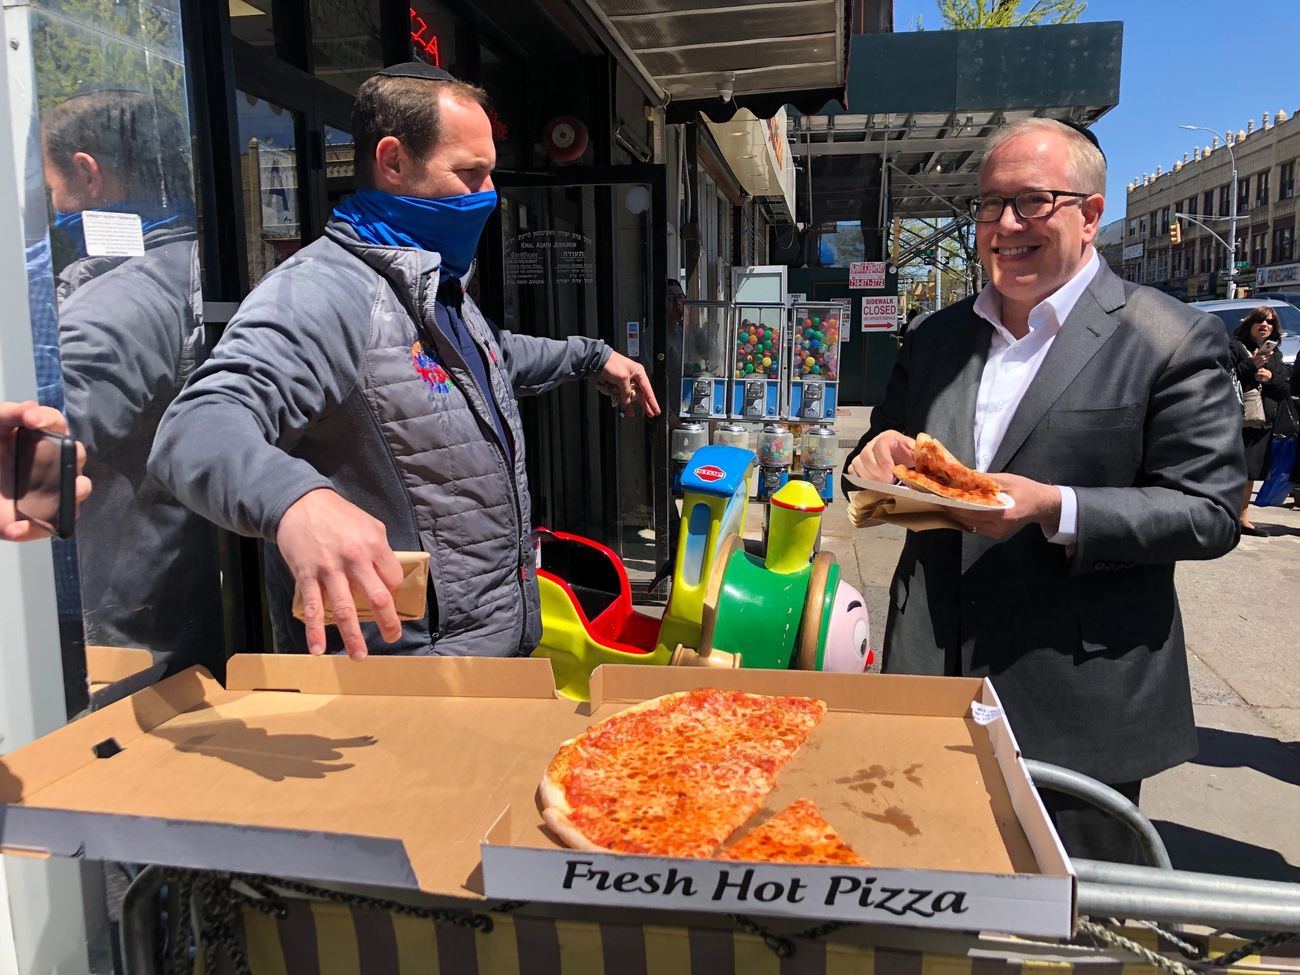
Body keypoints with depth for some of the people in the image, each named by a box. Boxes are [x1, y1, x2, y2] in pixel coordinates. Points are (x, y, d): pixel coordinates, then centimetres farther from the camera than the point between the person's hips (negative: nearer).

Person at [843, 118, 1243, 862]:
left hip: (1079, 711, -4)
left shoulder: (1172, 341, -6)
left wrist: (1055, 509, -22)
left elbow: (1211, 512, -9)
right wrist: (879, 462, -5)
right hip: (931, 685, 5)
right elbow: (889, 455, 19)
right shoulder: (935, 339, 10)